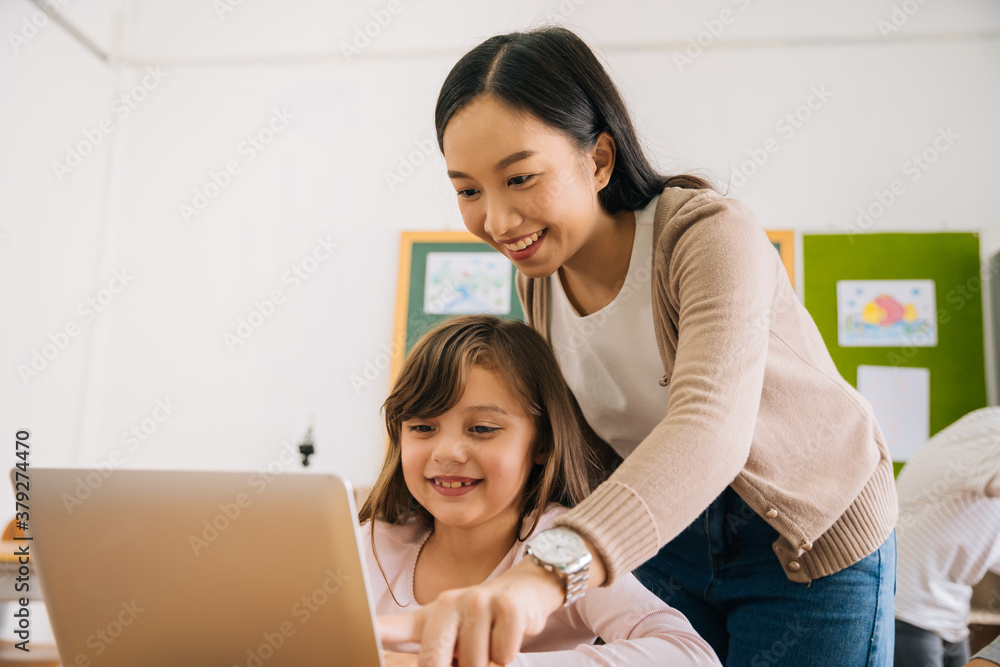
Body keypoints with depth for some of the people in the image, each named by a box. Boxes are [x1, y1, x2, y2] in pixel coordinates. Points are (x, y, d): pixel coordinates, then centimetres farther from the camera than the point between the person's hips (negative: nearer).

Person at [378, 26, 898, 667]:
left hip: (809, 538, -4)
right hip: (663, 530, 5)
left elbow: (711, 430, -46)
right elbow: (586, 431, 2)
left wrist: (547, 574, -61)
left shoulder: (711, 234, -28)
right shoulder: (538, 275, -9)